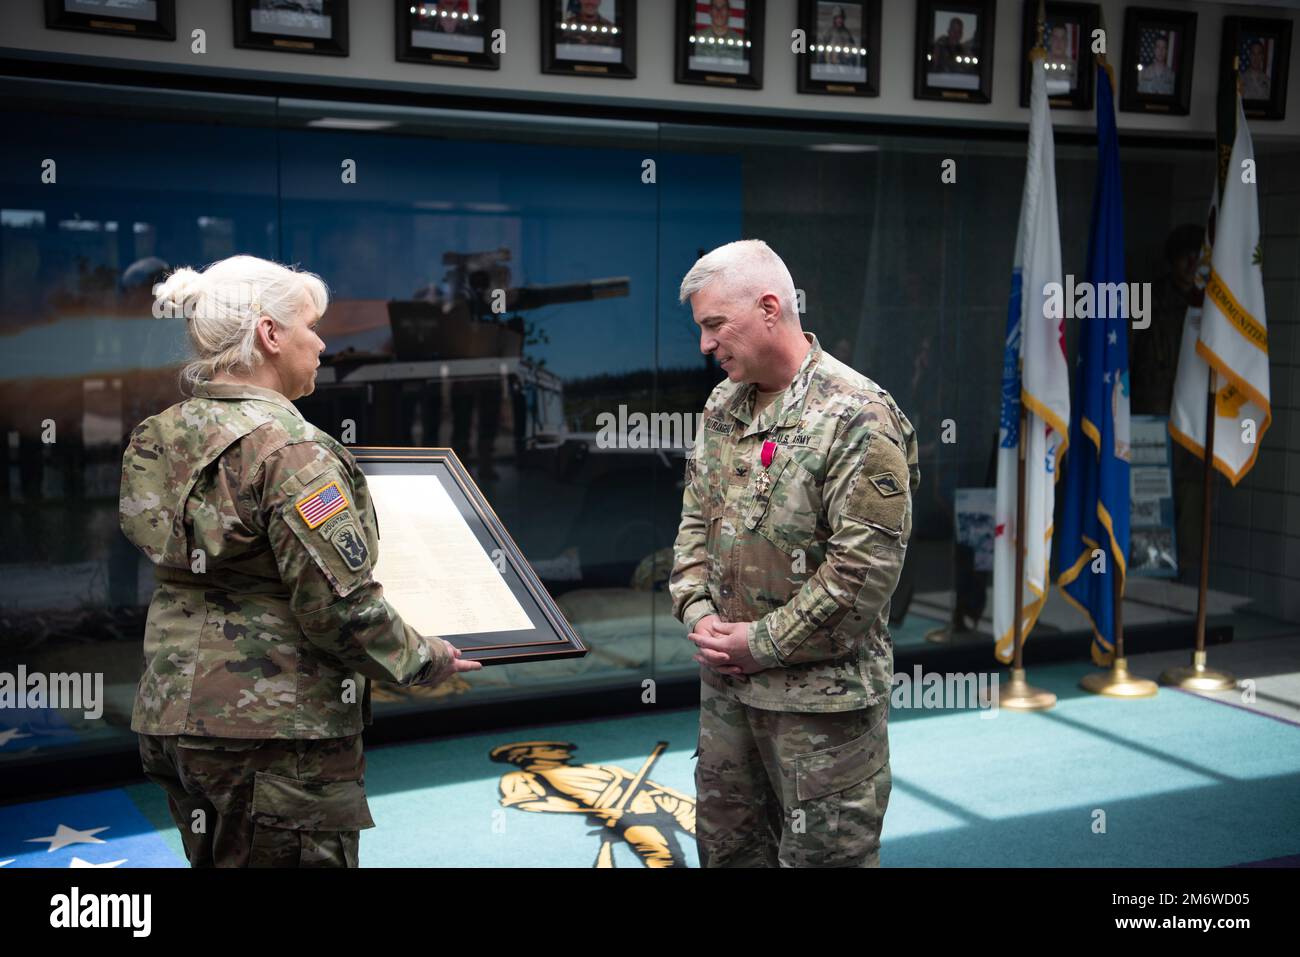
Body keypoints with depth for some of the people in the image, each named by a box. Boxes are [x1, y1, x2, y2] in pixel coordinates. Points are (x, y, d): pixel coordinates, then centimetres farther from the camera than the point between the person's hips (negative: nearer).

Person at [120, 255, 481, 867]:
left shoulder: (159, 438, 6)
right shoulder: (289, 451, -19)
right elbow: (341, 606, -21)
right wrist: (423, 662, -4)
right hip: (273, 732, -8)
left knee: (218, 859, 20)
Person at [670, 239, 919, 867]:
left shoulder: (856, 416, -18)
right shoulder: (723, 405, 7)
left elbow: (865, 567, -21)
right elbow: (695, 519, 14)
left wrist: (762, 643, -16)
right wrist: (697, 612, -2)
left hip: (822, 696, -7)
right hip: (724, 678, 8)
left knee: (822, 852, 5)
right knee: (726, 842, 20)